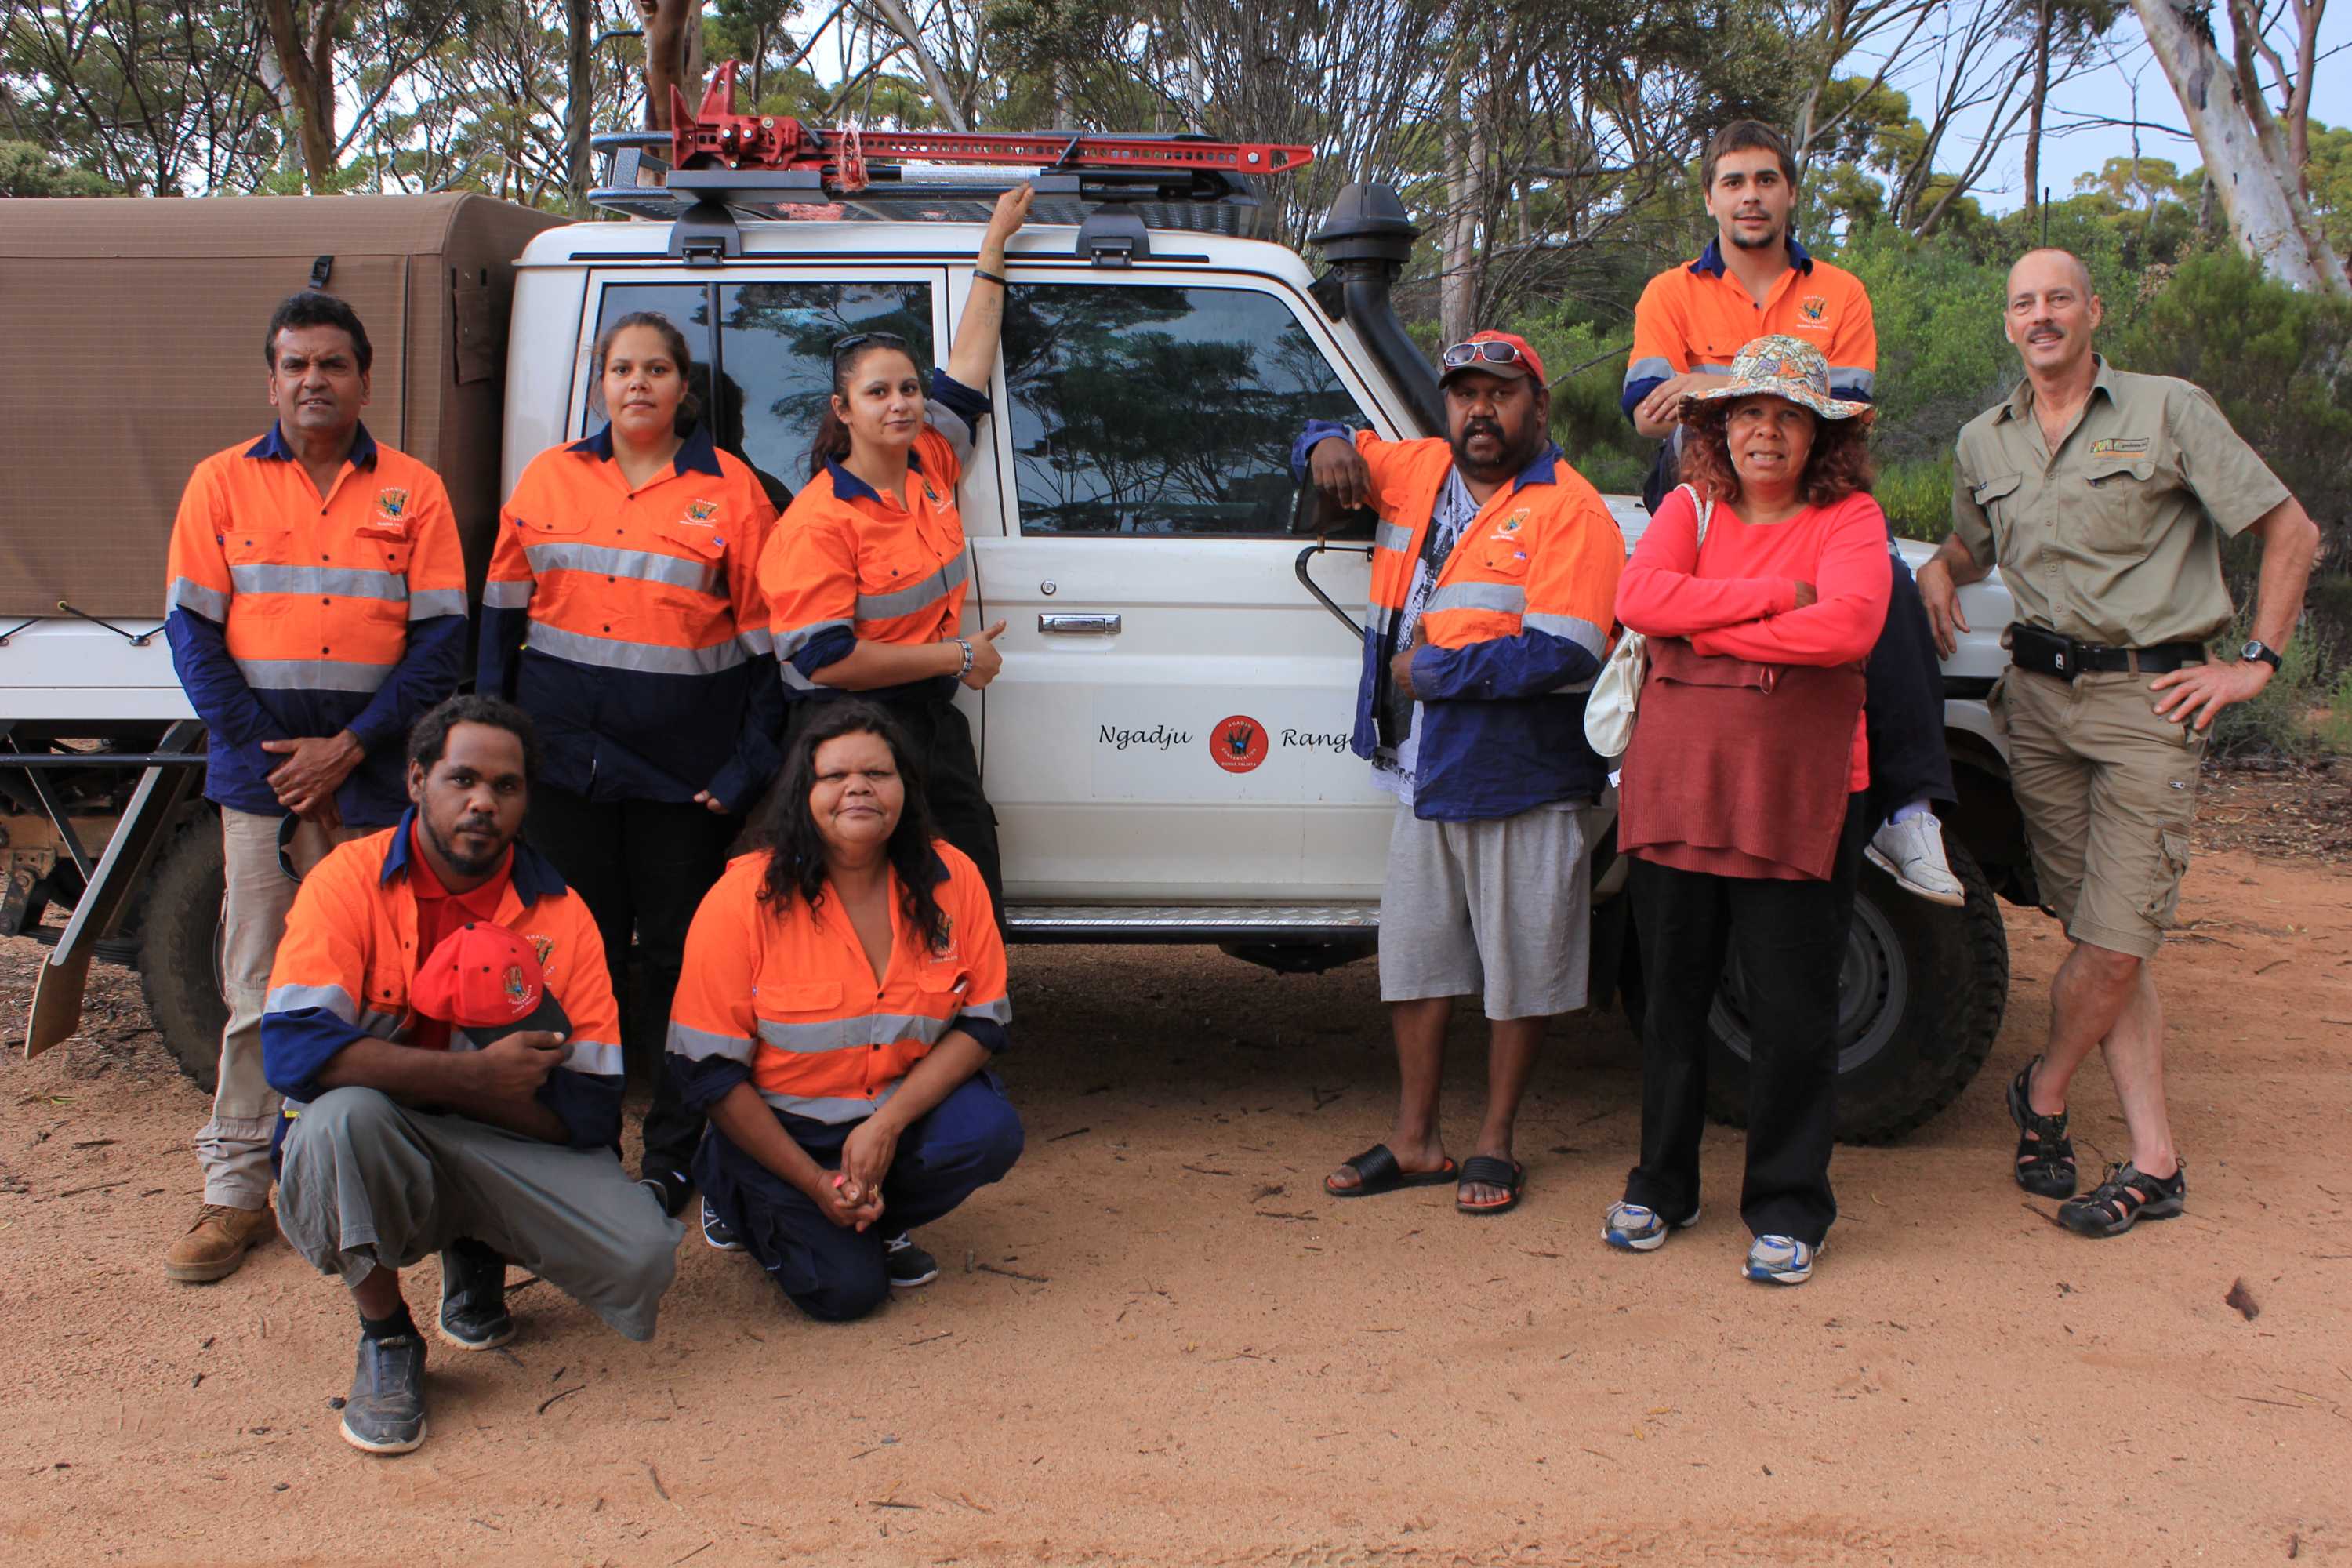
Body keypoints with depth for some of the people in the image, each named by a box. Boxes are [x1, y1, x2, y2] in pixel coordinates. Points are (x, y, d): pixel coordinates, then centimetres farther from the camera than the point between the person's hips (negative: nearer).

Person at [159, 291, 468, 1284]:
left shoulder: (414, 493, 6)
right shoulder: (222, 484, 7)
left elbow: (442, 640, 0)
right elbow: (192, 633, 3)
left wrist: (351, 748, -9)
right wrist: (269, 756, -6)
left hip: (377, 773, 0)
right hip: (262, 770, 0)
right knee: (260, 988, 1)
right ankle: (236, 1191, 9)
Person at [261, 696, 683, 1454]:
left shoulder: (560, 914, -3)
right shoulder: (349, 880, -8)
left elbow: (593, 1108, -8)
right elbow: (293, 1046, -23)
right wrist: (475, 1076, -27)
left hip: (513, 1152, 2)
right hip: (375, 1159, -2)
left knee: (642, 1260, -22)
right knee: (343, 1115, -36)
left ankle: (478, 1255, 14)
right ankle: (386, 1341, -9)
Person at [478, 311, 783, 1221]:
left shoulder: (729, 490, 1)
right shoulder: (550, 479, 9)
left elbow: (762, 641, 1)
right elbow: (503, 614, 15)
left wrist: (746, 768, -5)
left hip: (684, 770, -2)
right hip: (566, 760, 3)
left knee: (679, 958, 5)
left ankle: (674, 1157, 17)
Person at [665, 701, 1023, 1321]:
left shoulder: (952, 879, -10)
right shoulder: (745, 899, -18)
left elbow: (982, 1022, -7)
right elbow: (708, 1070, -14)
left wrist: (888, 1124, -21)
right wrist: (815, 1182, -16)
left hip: (904, 1111, 3)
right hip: (778, 1130, -3)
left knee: (991, 1134, -26)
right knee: (846, 1289, -16)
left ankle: (880, 1222, 6)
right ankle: (739, 1199, 16)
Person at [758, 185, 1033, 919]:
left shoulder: (930, 467, 6)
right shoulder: (820, 518, -14)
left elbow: (968, 366, 18)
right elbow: (824, 657, -19)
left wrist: (995, 243, 23)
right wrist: (958, 655, -13)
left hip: (934, 722, 8)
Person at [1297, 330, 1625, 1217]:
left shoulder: (1569, 511, -11)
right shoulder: (1417, 471, 10)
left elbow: (1564, 654, -22)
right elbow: (1339, 457, 29)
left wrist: (1433, 670, -15)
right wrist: (1328, 446, 3)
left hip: (1523, 779, -6)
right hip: (1423, 775, 7)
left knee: (1519, 968, 5)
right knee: (1415, 958, 13)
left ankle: (1494, 1144, 20)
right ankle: (1414, 1142, 25)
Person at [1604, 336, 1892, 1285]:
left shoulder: (1850, 520, 1)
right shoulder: (1691, 508, 9)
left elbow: (1847, 626, -18)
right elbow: (1638, 597, -9)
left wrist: (1704, 629, -12)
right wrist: (1771, 596, -14)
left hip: (1797, 796, -3)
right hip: (1674, 782, 3)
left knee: (1792, 1009, 1)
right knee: (1673, 994, 12)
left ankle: (1787, 1207, 15)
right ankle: (1662, 1184, 27)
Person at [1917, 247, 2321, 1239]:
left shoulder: (2168, 412, -1)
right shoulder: (1983, 442, 13)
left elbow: (2292, 533, 1)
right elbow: (1971, 544, 30)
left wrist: (2256, 664, -4)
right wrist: (1938, 572, 7)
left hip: (2149, 696, -4)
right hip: (2038, 696, 4)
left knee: (2116, 942, -9)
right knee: (2100, 938, 3)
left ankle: (2042, 1096, 16)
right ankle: (2154, 1164, 9)